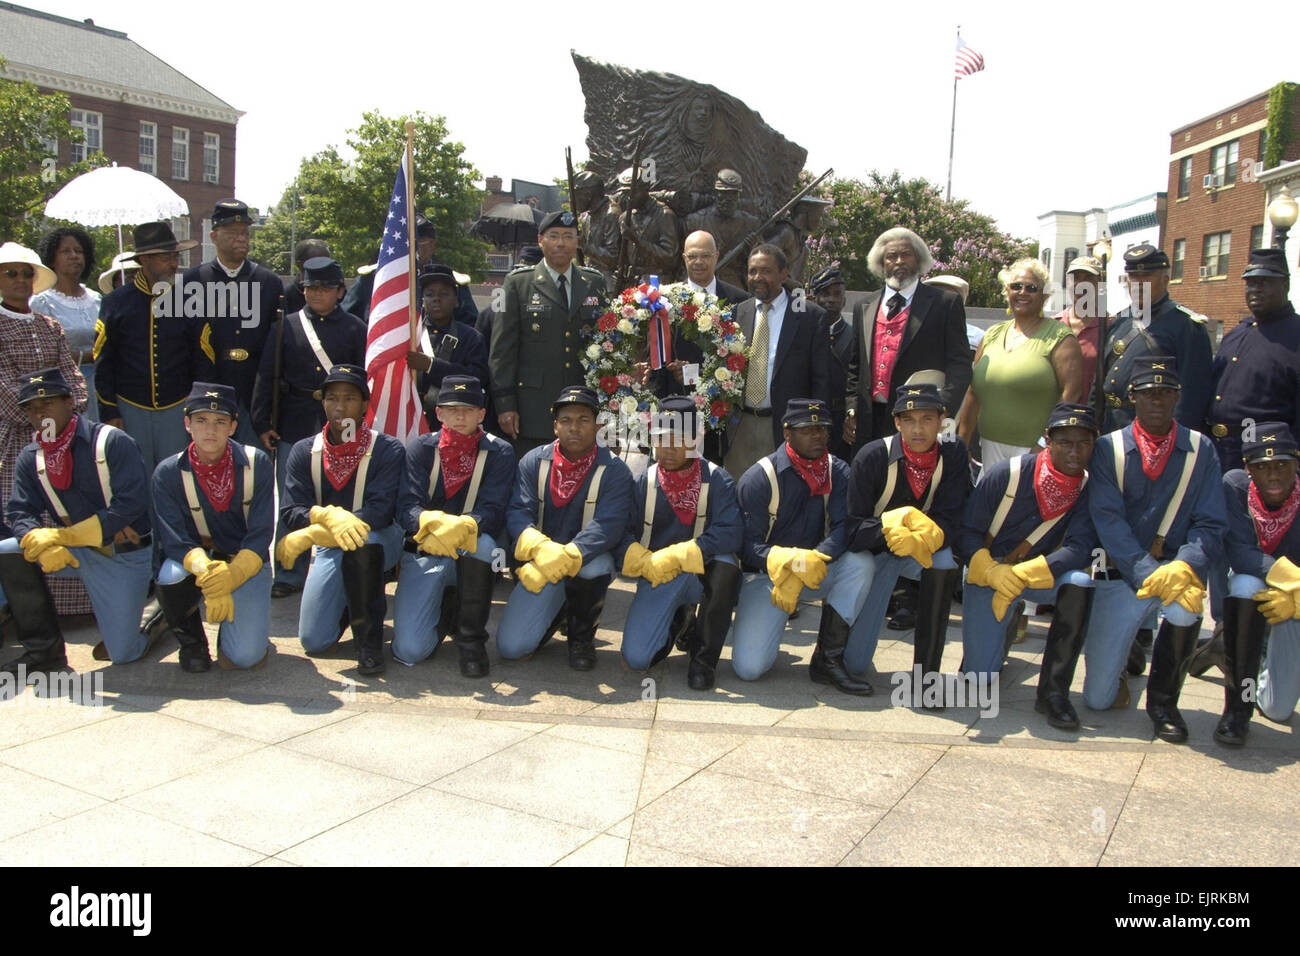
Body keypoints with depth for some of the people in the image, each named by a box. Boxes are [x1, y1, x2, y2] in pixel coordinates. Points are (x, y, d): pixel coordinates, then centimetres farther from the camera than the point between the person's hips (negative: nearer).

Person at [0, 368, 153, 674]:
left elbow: (132, 503, -21)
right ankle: (44, 647, -5)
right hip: (78, 553, 5)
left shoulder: (112, 442, -14)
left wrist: (63, 536, -23)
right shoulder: (30, 459, 4)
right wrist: (41, 543, -27)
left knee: (123, 653, -9)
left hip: (125, 555, -5)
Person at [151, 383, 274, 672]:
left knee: (245, 656, -19)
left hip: (246, 562, -1)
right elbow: (175, 541, -17)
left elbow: (260, 535, -14)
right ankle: (191, 640, -1)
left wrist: (230, 577, -32)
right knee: (170, 577, -35)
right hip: (193, 559, 1)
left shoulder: (257, 464, -12)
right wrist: (208, 574, -38)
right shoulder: (168, 473, -11)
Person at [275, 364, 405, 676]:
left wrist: (308, 536, -24)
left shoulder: (388, 449, -12)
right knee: (314, 642, -6)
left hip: (379, 541, -3)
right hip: (328, 547, 3)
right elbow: (289, 513, -10)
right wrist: (325, 515, -33)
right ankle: (352, 602, 30)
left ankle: (369, 639, -21)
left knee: (363, 539, -40)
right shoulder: (304, 452, -2)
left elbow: (381, 512, -23)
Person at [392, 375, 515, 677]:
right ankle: (445, 612, 20)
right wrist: (432, 523, -37)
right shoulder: (420, 448, -1)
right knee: (408, 651, -16)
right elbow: (406, 505, -13)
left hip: (470, 556, -1)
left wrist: (463, 527, -38)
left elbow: (494, 512, -16)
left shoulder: (499, 453, -4)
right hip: (423, 553, 1)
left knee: (482, 542, -38)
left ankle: (471, 637, -18)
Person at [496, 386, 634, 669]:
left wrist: (565, 557, -37)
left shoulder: (614, 471, -9)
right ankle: (555, 613, 22)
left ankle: (582, 636, -7)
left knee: (595, 564, -39)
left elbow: (608, 526, -23)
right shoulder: (533, 462, -2)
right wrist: (540, 548, -35)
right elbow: (517, 513, -13)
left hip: (589, 561, -1)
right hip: (540, 564, 2)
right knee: (510, 646, -14)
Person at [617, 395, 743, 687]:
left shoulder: (717, 480, -8)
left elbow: (730, 532, -23)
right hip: (656, 578, 2)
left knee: (725, 566, -37)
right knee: (637, 657, -16)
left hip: (700, 574, -1)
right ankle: (677, 621, 21)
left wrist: (678, 556, -28)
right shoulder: (643, 482, 0)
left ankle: (703, 657, -14)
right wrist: (644, 562, -24)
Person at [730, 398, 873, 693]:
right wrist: (784, 562, -36)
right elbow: (747, 545, -15)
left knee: (860, 563, -29)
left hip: (817, 571, 4)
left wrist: (808, 564, -31)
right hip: (766, 573, -3)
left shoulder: (837, 472, -1)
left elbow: (844, 527, -14)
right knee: (748, 667, -20)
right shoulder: (759, 479, -12)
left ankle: (828, 659, -19)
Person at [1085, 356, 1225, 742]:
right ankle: (1113, 650, 38)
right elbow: (1107, 520, -13)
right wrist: (1147, 574, -26)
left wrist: (1183, 568, -25)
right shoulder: (1109, 449, -3)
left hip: (1177, 569, 0)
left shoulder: (1200, 450, 1)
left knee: (1185, 607, -38)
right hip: (1122, 574, 0)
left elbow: (1210, 523, -6)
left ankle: (1163, 700, -8)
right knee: (1098, 698, -1)